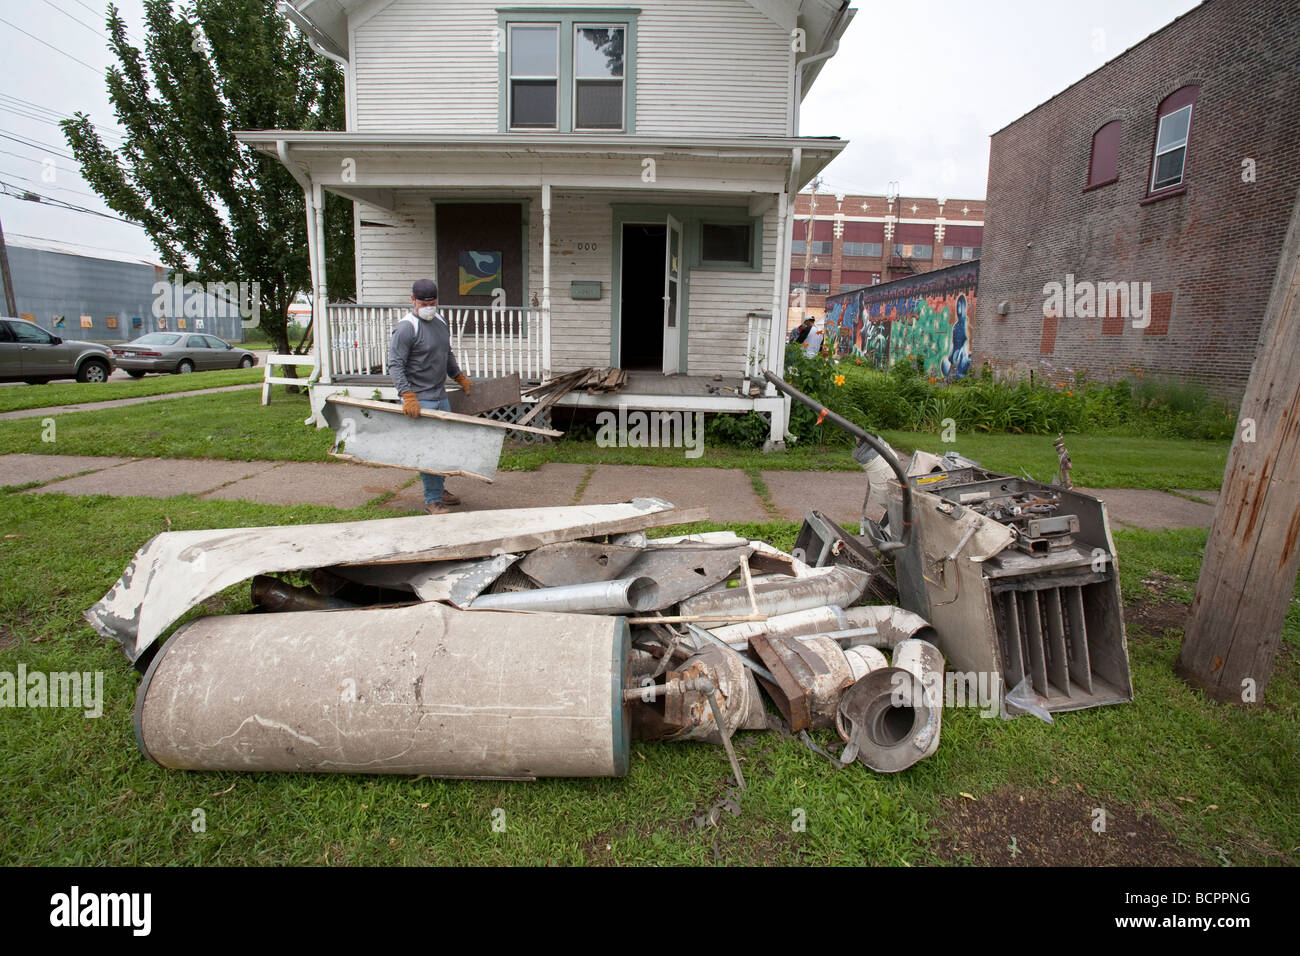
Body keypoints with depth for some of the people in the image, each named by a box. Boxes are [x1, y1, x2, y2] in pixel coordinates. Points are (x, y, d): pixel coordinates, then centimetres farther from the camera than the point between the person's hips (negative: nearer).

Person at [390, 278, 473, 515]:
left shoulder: (440, 321, 14)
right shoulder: (406, 328, -12)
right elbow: (395, 365, -17)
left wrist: (460, 377, 23)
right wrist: (408, 395, -27)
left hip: (441, 396, 8)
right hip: (419, 400, -8)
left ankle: (439, 488, 30)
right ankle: (432, 500, 1)